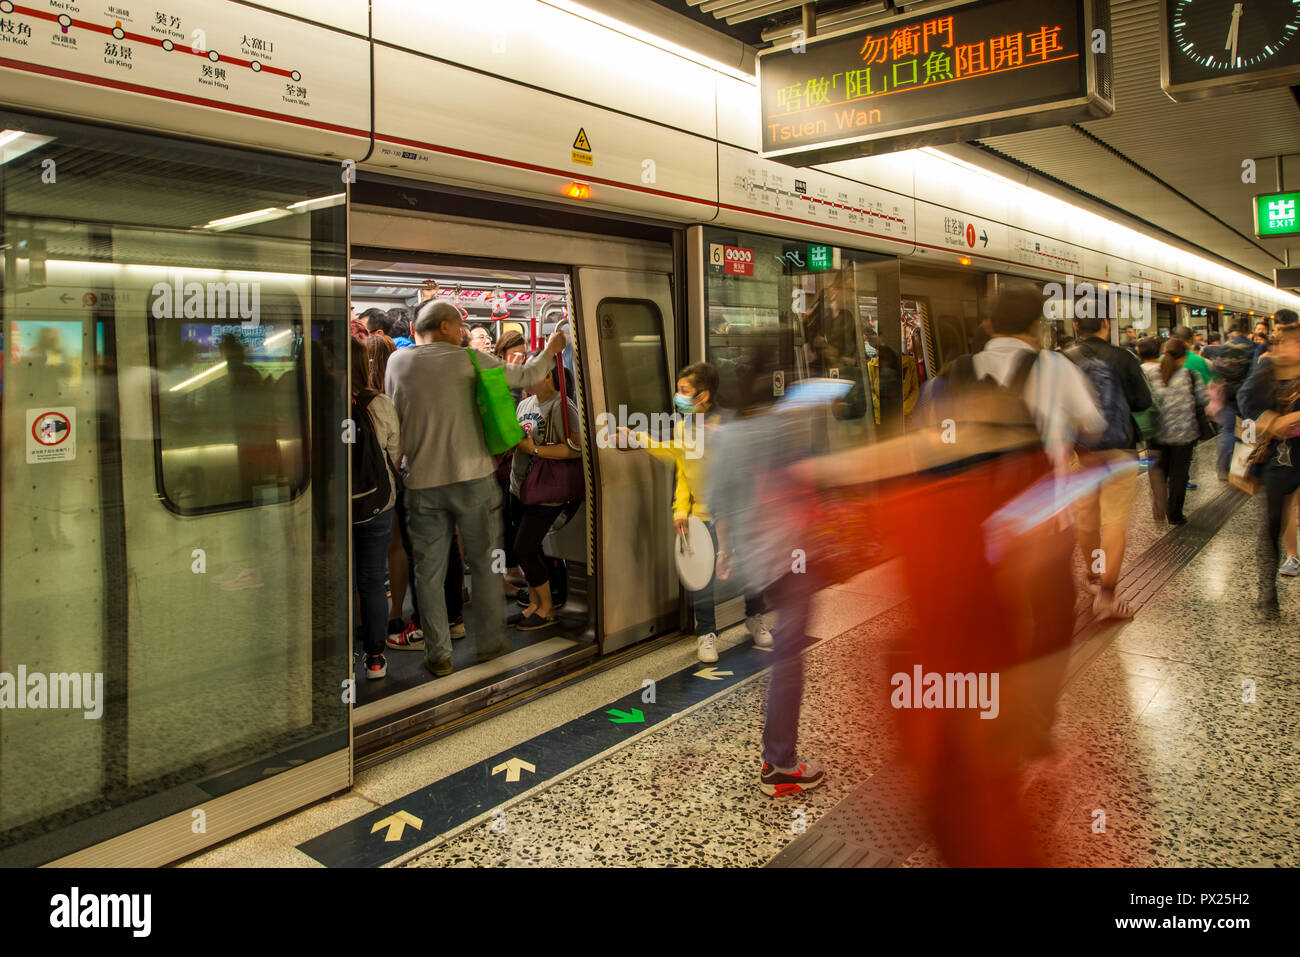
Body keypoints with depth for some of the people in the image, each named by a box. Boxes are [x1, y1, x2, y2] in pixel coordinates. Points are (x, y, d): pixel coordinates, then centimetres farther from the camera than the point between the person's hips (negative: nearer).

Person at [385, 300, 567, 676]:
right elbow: (525, 376, 6)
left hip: (422, 483, 2)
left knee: (429, 570, 8)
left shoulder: (398, 361, 4)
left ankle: (439, 654, 13)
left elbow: (393, 413, 12)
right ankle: (489, 641, 23)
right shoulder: (469, 359, -2)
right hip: (472, 477, -2)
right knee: (484, 563, 12)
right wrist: (550, 349, 23)